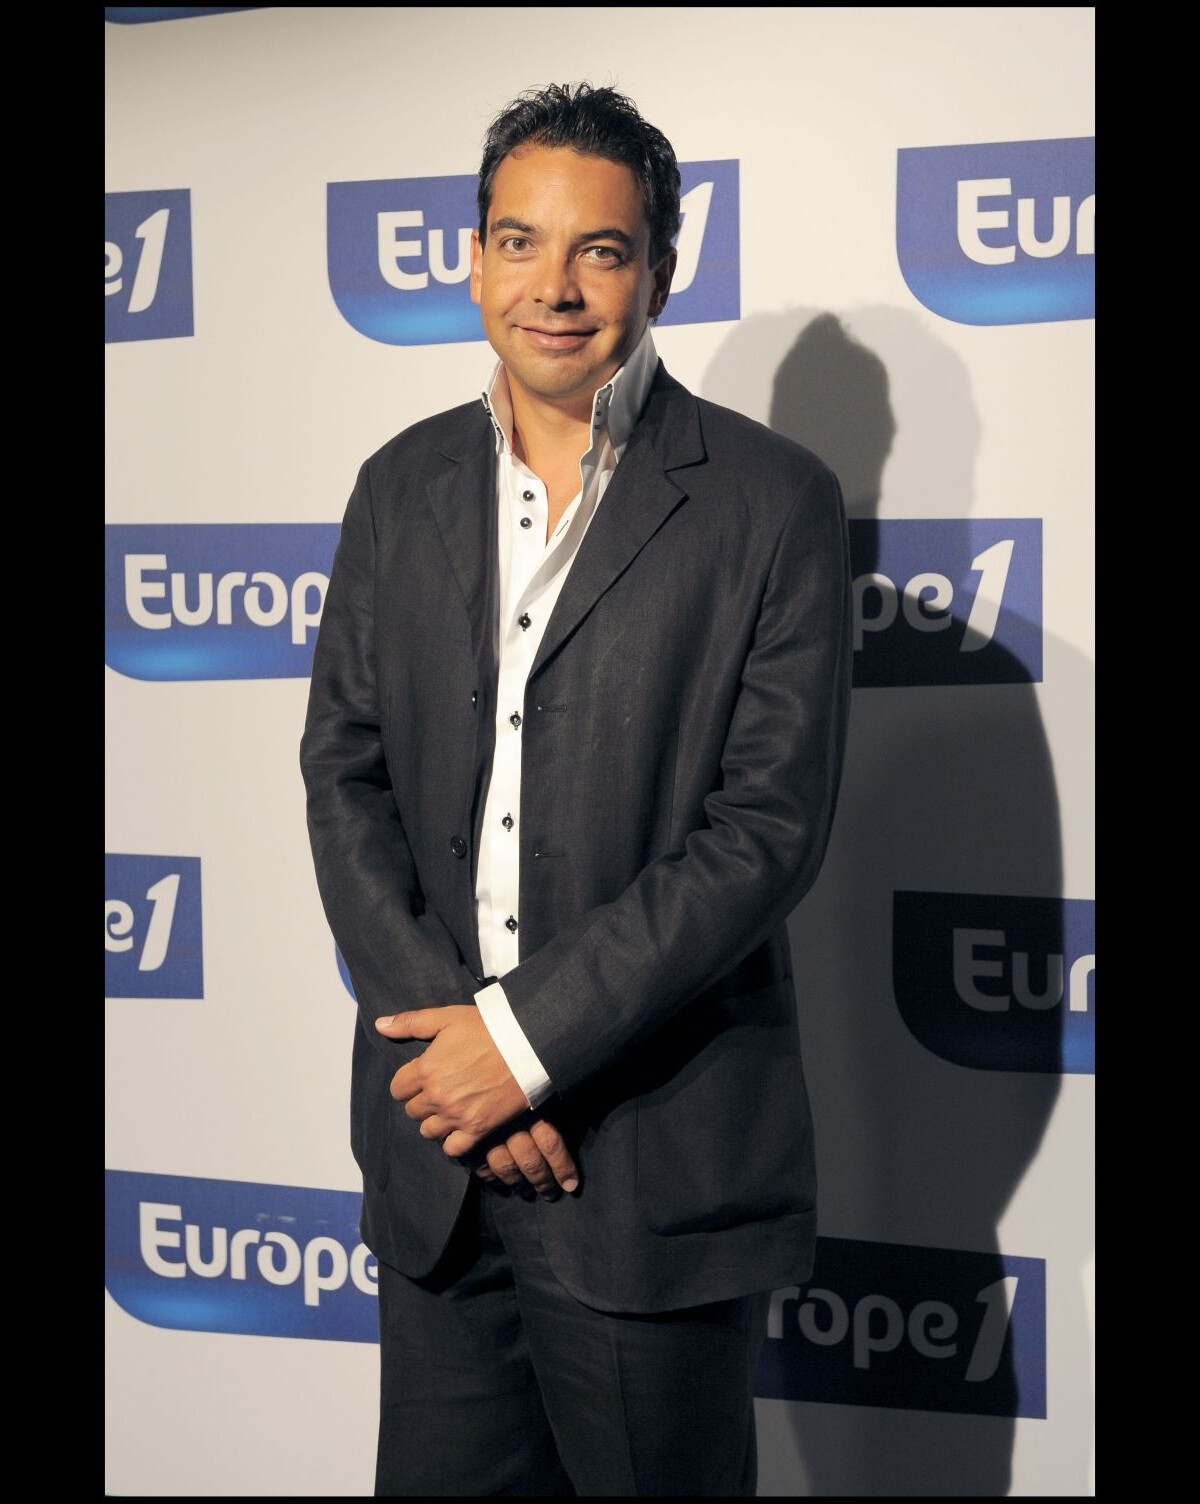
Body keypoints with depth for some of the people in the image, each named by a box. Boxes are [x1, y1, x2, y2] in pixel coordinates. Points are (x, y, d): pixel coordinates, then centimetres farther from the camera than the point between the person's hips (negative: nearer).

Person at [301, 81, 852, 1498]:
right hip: (435, 1136, 4)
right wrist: (442, 1034, -10)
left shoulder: (772, 502, -6)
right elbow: (344, 771, 3)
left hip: (660, 1162, -3)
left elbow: (769, 825, -12)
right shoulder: (404, 487, 8)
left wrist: (530, 1034, -15)